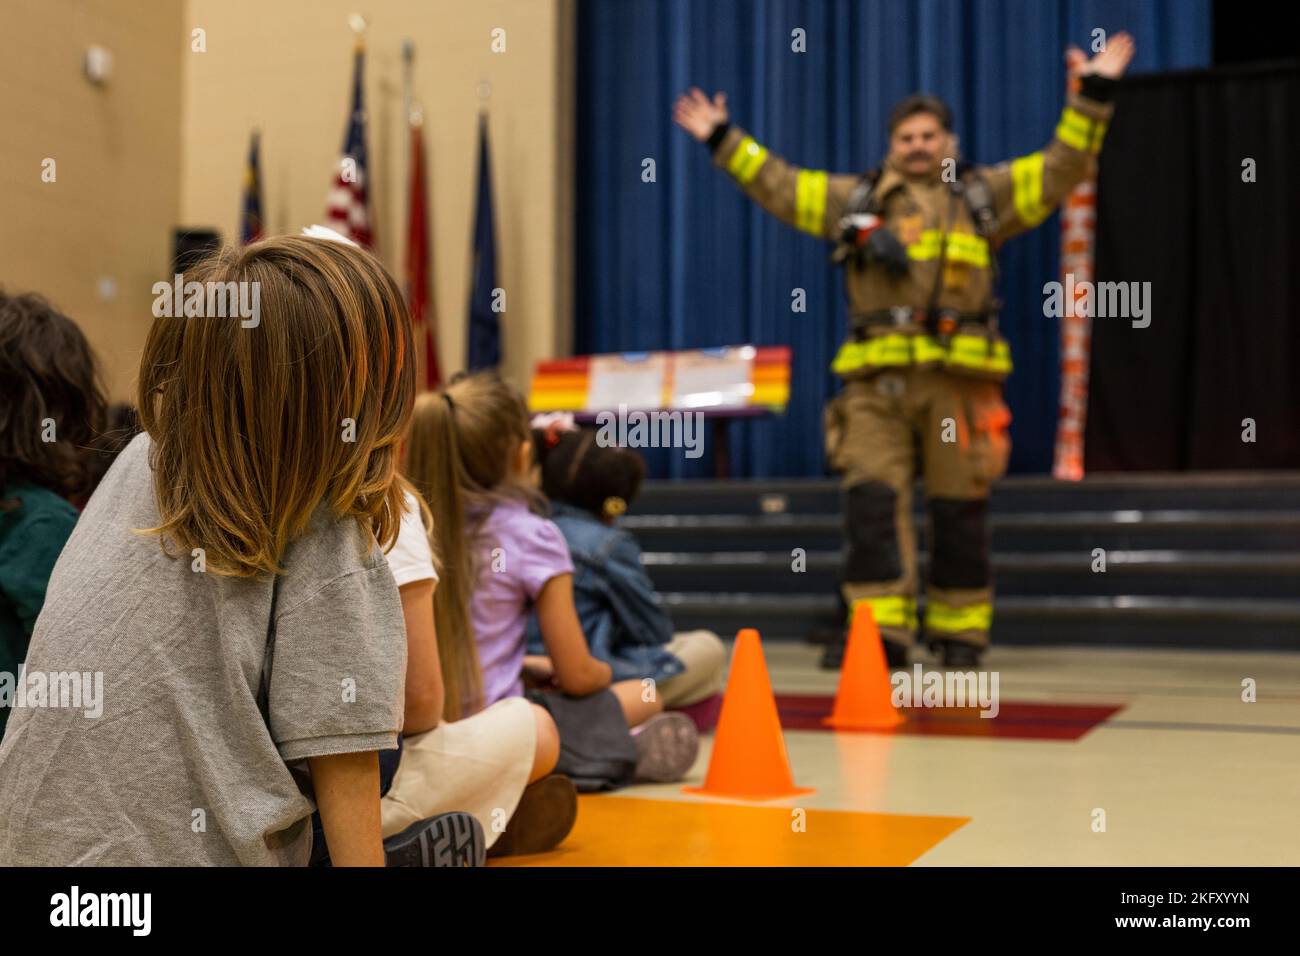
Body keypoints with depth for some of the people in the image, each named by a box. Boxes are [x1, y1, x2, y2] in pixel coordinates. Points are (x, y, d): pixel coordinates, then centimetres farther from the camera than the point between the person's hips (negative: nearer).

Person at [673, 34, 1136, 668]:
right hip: (878, 382, 1)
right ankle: (882, 634, -8)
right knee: (873, 504, -10)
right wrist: (724, 140, 17)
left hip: (959, 378, -1)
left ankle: (961, 635, 16)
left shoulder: (984, 195, 15)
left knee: (959, 513, 4)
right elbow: (780, 186, 19)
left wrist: (1091, 99, 3)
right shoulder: (856, 199, 17)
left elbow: (1059, 169, 11)